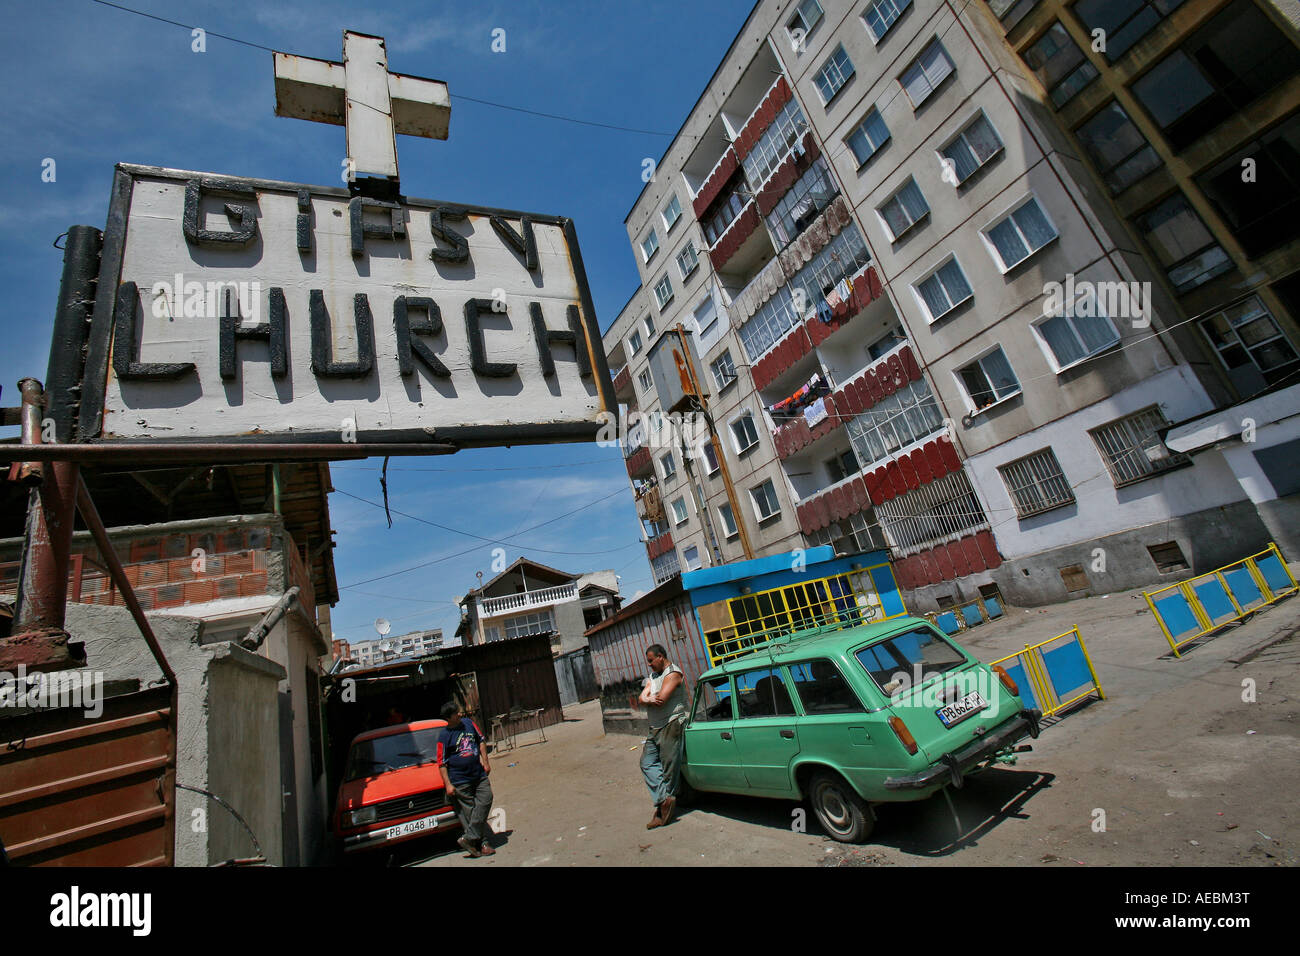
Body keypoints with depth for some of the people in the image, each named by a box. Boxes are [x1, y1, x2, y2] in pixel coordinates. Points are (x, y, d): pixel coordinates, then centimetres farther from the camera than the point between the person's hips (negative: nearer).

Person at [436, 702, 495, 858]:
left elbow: (480, 741, 13)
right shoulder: (444, 736, -10)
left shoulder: (468, 723, 3)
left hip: (479, 774, 4)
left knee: (486, 799, -8)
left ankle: (469, 838, 1)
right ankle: (480, 843, 12)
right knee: (469, 811, 0)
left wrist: (485, 762, 9)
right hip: (460, 780, -4)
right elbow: (441, 763, -7)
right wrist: (448, 785, -10)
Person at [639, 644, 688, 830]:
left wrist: (649, 699, -1)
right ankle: (665, 799, 1)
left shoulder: (673, 673, -11)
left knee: (669, 768, -2)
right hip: (655, 728, 9)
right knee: (647, 763, 3)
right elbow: (642, 698, 5)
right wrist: (650, 700, -17)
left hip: (671, 726, -9)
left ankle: (663, 811, 5)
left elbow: (661, 700, -21)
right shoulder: (653, 676, 17)